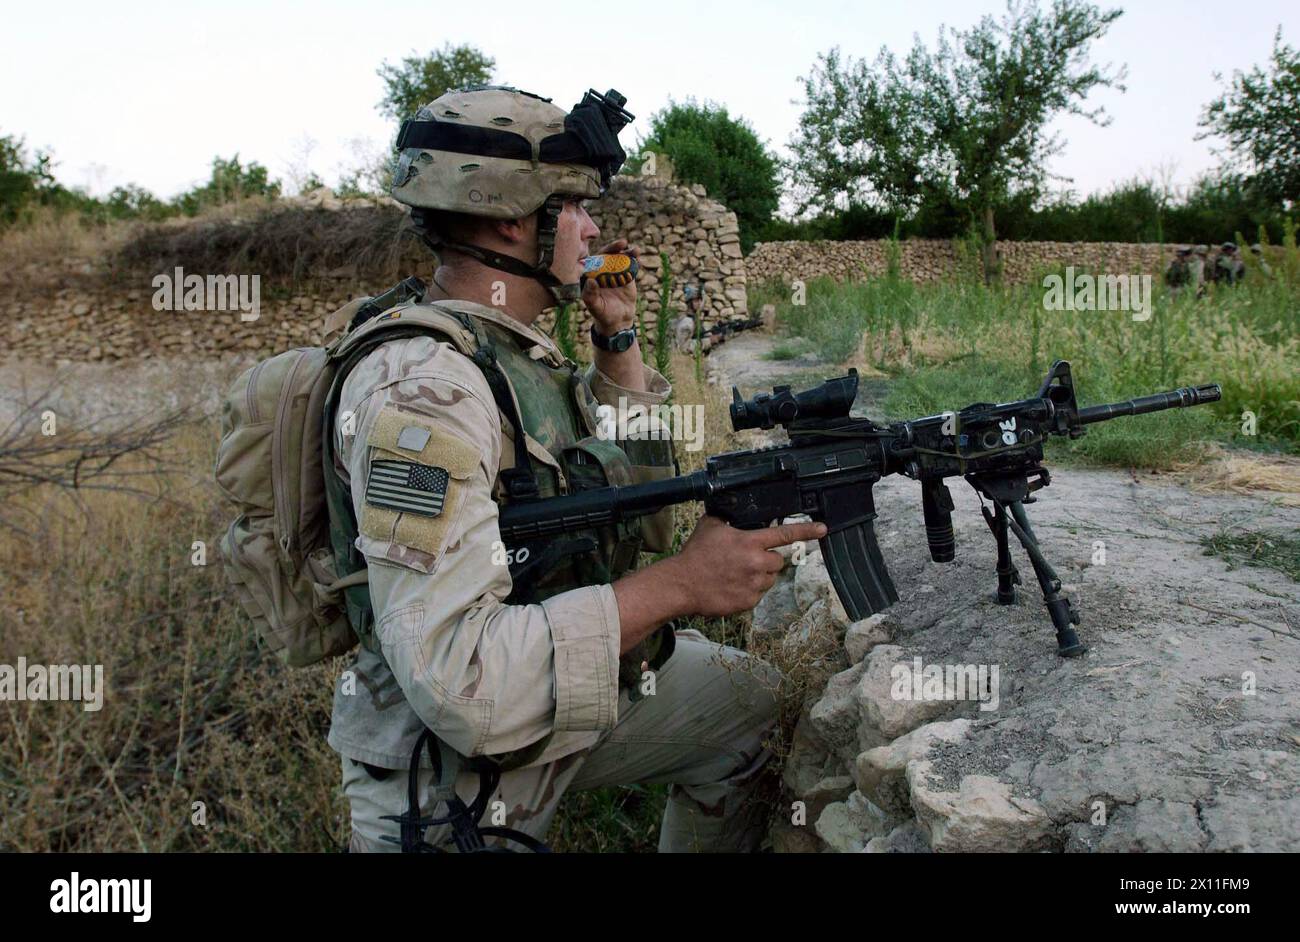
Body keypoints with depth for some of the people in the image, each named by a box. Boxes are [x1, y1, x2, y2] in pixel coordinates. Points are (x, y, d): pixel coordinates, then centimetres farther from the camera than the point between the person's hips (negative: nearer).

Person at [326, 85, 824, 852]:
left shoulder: (521, 353, 1)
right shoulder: (420, 387, -27)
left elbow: (631, 475, 17)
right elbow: (454, 678, -34)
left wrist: (620, 334, 4)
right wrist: (679, 583, -32)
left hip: (570, 695, 8)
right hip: (451, 770, -8)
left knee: (758, 700, 14)